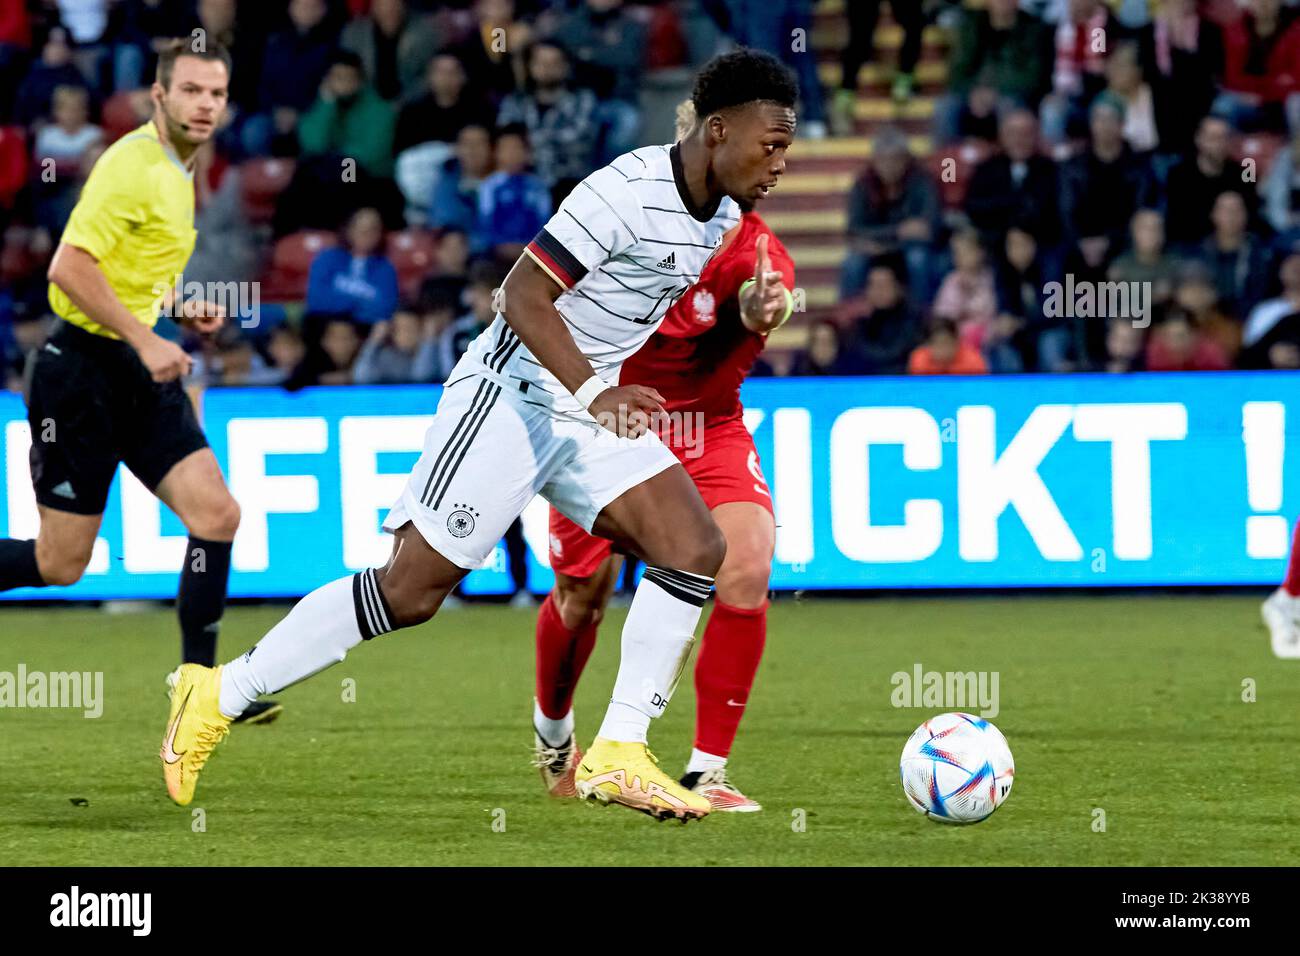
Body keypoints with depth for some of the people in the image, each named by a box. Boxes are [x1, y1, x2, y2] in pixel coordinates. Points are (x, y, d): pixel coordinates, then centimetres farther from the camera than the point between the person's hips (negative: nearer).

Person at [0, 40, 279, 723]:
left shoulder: (178, 173, 14)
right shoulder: (133, 165, -15)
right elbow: (70, 267, -23)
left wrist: (180, 308, 12)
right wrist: (145, 340, -23)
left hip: (141, 371, 8)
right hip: (83, 368, -8)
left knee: (216, 515, -7)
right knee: (60, 562, -4)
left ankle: (200, 683, 1)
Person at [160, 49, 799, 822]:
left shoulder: (720, 218, 5)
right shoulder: (629, 190, -22)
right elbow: (524, 294, -26)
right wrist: (593, 393, -35)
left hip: (594, 408, 8)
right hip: (512, 394, -8)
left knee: (697, 549, -8)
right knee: (411, 587, -8)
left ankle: (618, 757, -6)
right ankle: (220, 696, 5)